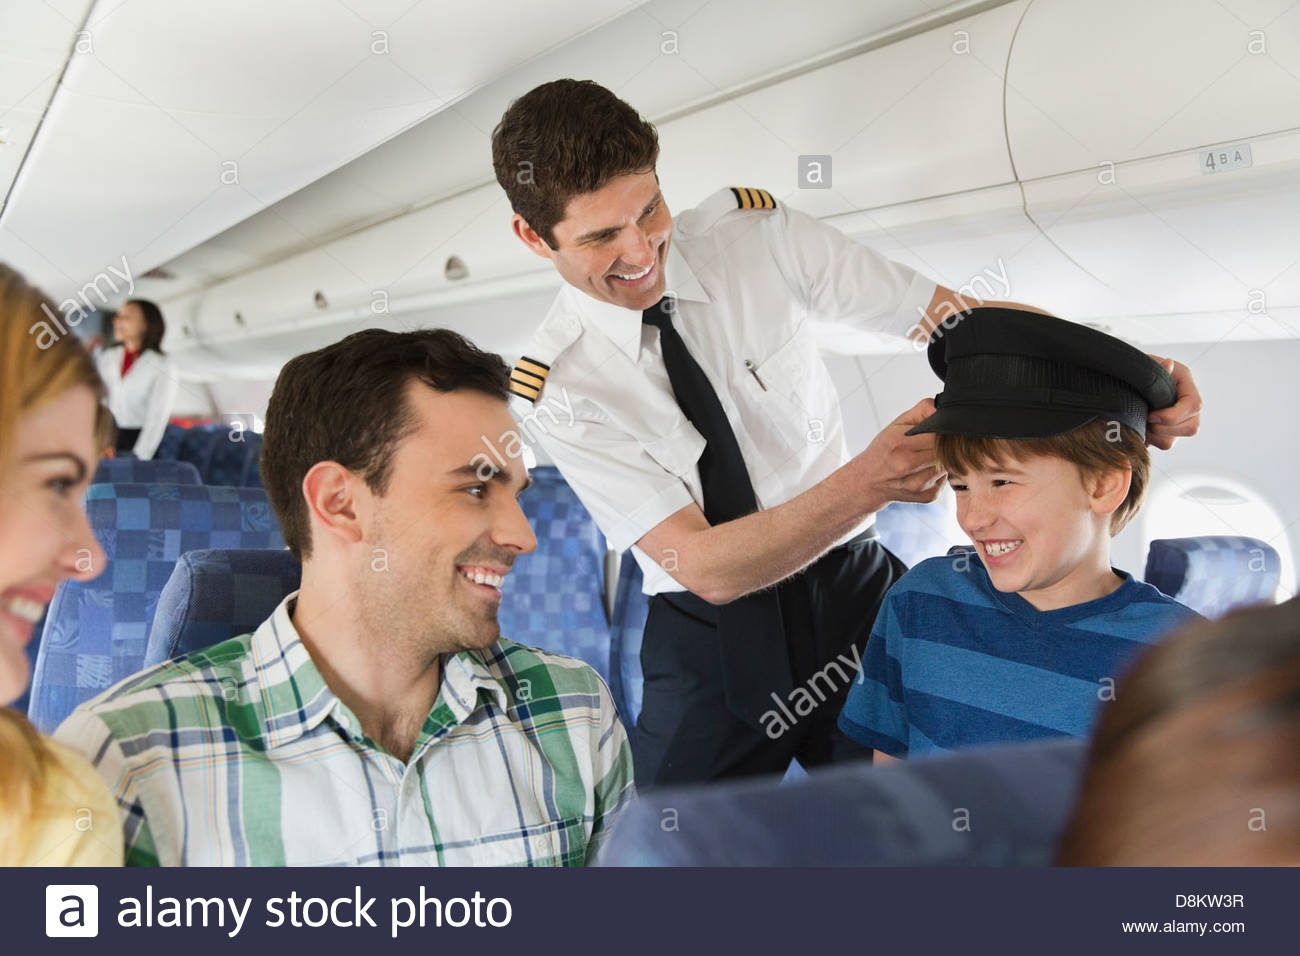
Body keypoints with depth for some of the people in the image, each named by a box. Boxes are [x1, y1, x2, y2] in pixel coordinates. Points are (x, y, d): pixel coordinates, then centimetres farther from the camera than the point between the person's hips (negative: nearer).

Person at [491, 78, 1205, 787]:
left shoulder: (756, 233, -9)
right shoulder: (552, 386, -15)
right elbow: (705, 568, -23)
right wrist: (868, 483, -37)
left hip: (854, 594, 2)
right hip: (709, 642, -1)